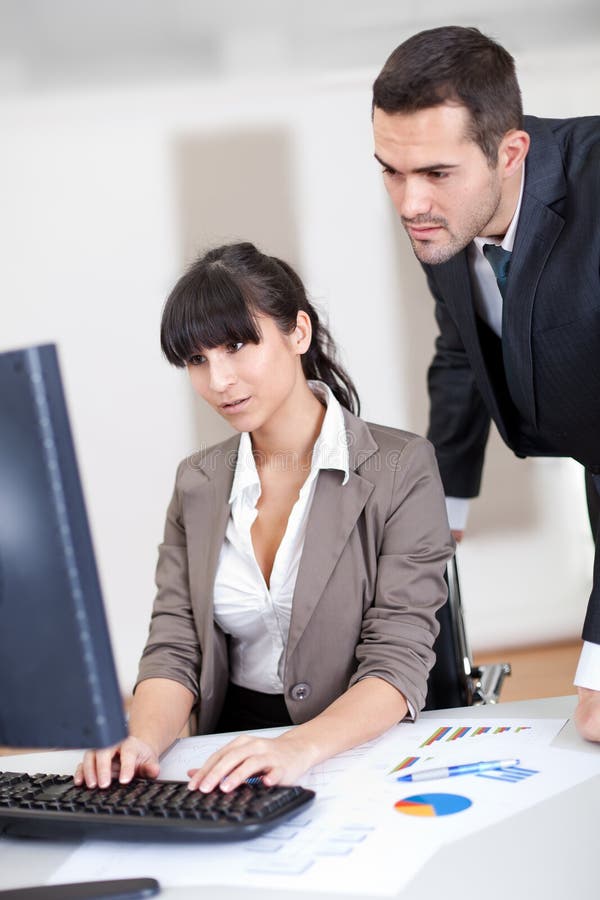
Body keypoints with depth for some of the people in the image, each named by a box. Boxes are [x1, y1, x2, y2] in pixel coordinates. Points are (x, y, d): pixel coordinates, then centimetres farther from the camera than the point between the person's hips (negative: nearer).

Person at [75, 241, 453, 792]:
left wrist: (300, 748, -29)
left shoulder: (401, 470, -3)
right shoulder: (198, 485, 12)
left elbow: (397, 663, -11)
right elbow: (175, 649, 5)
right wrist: (143, 739, -17)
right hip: (233, 765, 4)